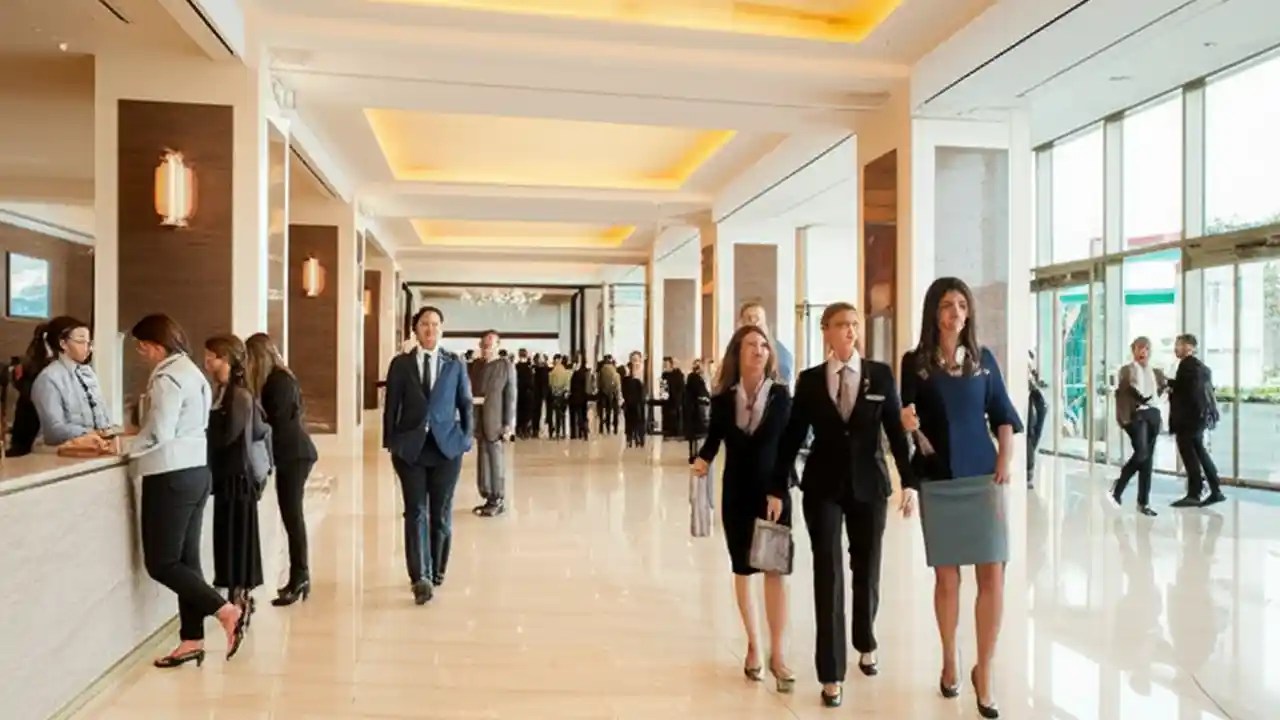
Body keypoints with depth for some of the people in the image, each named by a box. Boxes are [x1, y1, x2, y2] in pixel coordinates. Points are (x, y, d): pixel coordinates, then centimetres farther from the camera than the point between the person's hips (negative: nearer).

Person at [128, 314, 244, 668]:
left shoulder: (167, 377, -14)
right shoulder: (191, 371, 15)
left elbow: (159, 434, -18)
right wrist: (133, 437, 12)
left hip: (172, 476, -10)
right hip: (196, 470, 10)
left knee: (161, 563, 0)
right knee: (185, 559, 11)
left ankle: (226, 611, -3)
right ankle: (192, 640, 15)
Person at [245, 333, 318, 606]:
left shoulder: (280, 382, -14)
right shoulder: (276, 379, 14)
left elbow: (275, 422, -15)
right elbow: (274, 419, 15)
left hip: (294, 455, -10)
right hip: (292, 454, 10)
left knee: (292, 516, -8)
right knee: (292, 516, 12)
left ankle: (298, 579, -5)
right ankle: (300, 577, 19)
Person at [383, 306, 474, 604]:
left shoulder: (455, 363, 5)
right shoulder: (401, 364, 5)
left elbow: (465, 403, 8)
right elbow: (391, 406, 5)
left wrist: (467, 439, 1)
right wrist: (390, 443, 1)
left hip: (446, 445, 1)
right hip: (410, 447, 0)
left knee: (441, 513, 7)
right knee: (416, 513, -4)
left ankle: (436, 571, 23)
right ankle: (421, 577, -5)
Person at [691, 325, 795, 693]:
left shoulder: (781, 395, -6)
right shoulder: (723, 398, -3)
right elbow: (713, 438, 6)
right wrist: (702, 459, -14)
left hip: (773, 492, -2)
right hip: (736, 495, 2)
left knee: (775, 570, -4)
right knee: (742, 571, 11)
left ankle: (777, 654, 6)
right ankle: (753, 645, 26)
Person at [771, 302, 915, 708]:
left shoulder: (880, 374, 0)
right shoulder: (809, 380, -1)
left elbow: (896, 430, 0)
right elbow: (793, 436, 0)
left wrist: (908, 481, -8)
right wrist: (778, 489, -2)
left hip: (869, 485, 1)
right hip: (823, 487, -1)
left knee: (866, 571, 14)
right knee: (828, 576, -2)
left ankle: (866, 646, 41)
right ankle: (831, 674, 8)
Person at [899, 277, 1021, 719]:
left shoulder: (983, 359, 6)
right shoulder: (916, 362, 0)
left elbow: (1003, 415, 9)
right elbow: (907, 418, 3)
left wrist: (1005, 459, -2)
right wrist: (910, 427, -19)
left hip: (983, 474, 1)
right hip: (937, 479, -1)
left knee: (993, 574, -3)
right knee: (946, 575, 8)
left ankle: (984, 672, 13)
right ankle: (949, 662, 29)